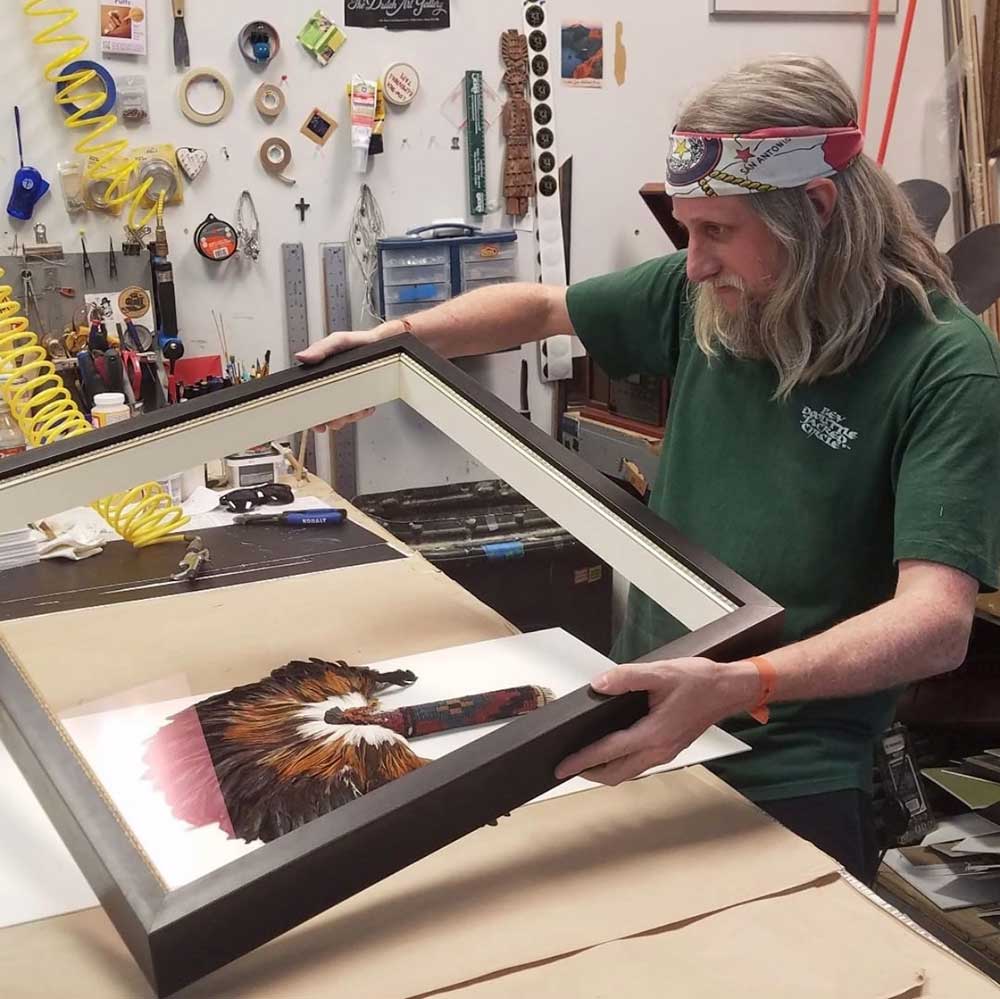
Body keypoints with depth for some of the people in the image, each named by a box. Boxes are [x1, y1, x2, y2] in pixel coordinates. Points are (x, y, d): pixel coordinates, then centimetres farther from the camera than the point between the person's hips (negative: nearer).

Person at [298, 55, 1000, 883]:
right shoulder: (709, 295, -3)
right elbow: (541, 307, 13)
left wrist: (736, 688, -46)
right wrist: (396, 339, -1)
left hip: (788, 783, -5)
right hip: (651, 721, 5)